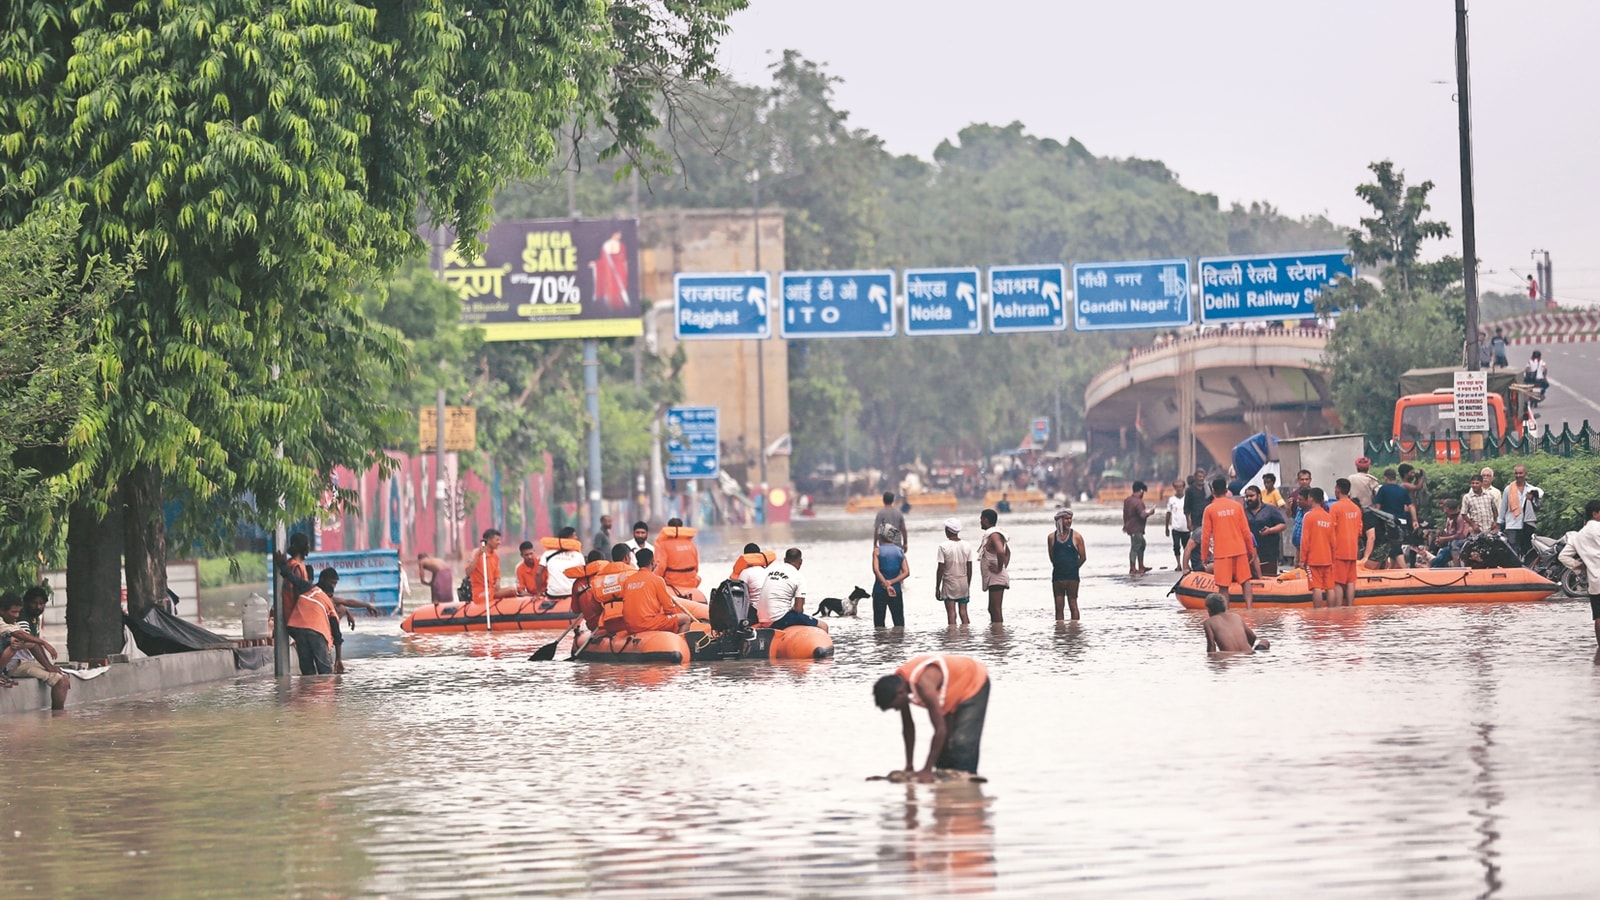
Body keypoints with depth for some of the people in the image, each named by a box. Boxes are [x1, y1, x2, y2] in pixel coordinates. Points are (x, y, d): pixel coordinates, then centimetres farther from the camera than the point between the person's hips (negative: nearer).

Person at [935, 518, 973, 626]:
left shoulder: (943, 547, -11)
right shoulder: (967, 546, 1)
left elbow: (940, 569, -10)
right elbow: (969, 569, 5)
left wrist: (937, 588, -3)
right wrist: (968, 586, 15)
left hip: (949, 583, -4)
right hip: (964, 582, 4)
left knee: (951, 613, -3)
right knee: (963, 612, 10)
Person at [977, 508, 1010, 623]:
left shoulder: (994, 535, -16)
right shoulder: (993, 534, 17)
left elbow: (1001, 552, -33)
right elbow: (1007, 552, 29)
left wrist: (999, 569, -22)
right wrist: (1004, 566, 19)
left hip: (996, 578, -11)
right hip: (994, 579, 11)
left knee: (996, 609, -11)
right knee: (992, 609, 14)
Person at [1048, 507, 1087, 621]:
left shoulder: (1076, 537, -3)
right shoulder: (1051, 537, 5)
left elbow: (1083, 557, 1)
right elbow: (1052, 557, 13)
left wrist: (1072, 567, 6)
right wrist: (1060, 567, 8)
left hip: (1072, 577, -3)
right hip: (1057, 577, 3)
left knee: (1073, 605, 0)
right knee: (1059, 607, 5)